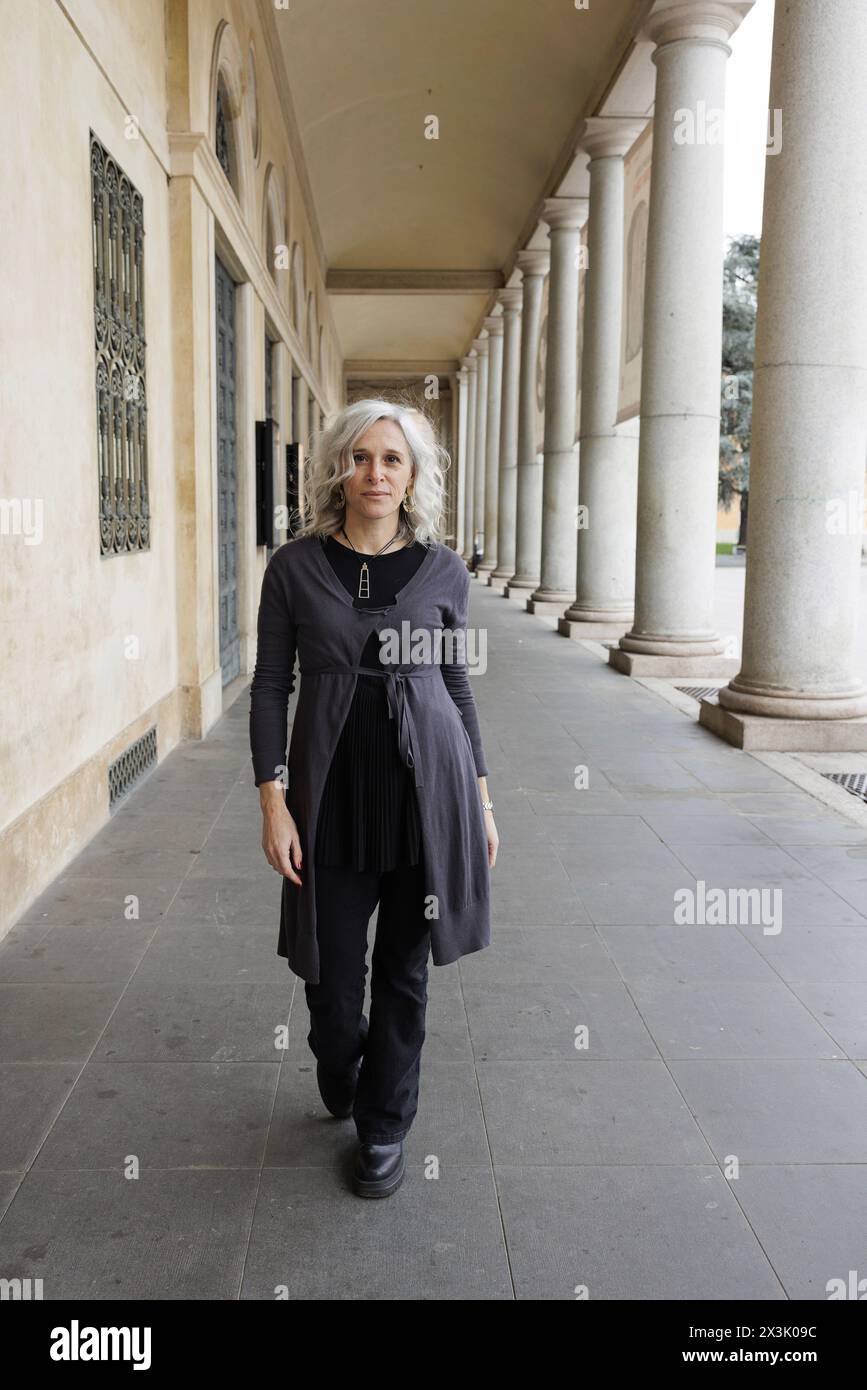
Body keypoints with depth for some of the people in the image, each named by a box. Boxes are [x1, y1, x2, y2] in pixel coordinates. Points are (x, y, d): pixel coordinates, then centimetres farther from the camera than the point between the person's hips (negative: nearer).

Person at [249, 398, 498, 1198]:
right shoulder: (295, 567, -2)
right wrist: (273, 802, -7)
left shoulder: (443, 571, 0)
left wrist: (481, 802, 7)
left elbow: (457, 684, 7)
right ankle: (340, 1073, 42)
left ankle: (385, 1128, 31)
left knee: (404, 968, 10)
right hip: (333, 790, 0)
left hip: (427, 786, 1)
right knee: (331, 973, 6)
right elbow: (270, 686, 0)